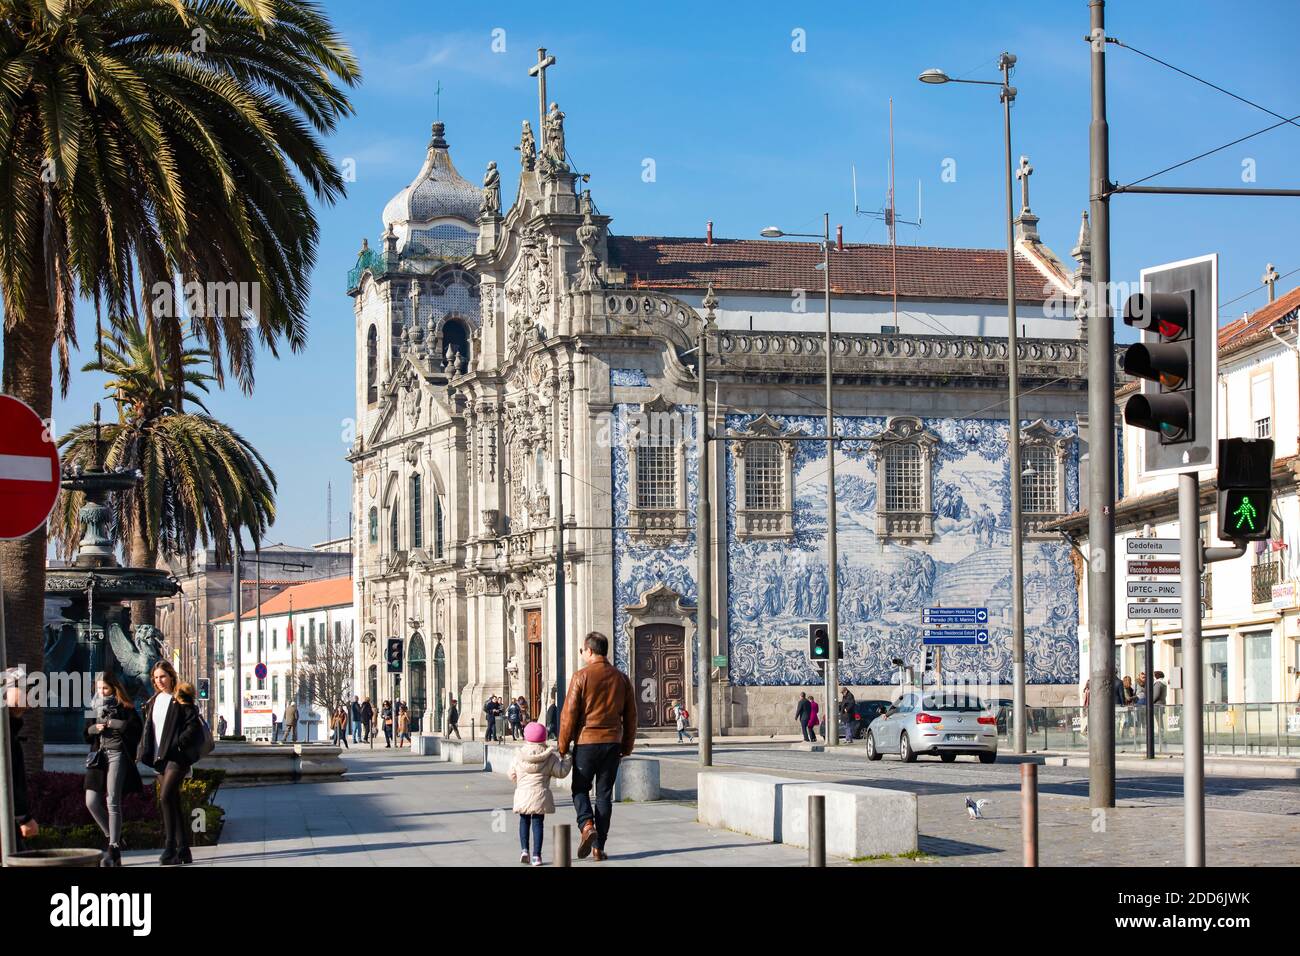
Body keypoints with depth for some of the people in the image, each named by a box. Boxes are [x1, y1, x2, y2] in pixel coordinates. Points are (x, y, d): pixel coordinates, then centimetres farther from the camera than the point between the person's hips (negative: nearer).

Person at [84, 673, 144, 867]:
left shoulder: (124, 707, 0)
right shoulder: (95, 707, 17)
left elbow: (135, 727, -15)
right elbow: (86, 733, 20)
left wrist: (111, 723, -8)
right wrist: (95, 728, -1)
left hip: (117, 755, -6)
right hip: (98, 756, 6)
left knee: (113, 802, -10)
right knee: (92, 802, -1)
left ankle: (113, 849, -9)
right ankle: (113, 838, 17)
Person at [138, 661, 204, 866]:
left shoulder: (181, 699, -3)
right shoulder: (154, 701, 17)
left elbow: (194, 726, -11)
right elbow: (148, 729, 19)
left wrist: (177, 744, -18)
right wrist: (145, 753, 8)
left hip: (177, 757, -7)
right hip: (160, 757, 7)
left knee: (166, 797, -20)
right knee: (173, 802, 8)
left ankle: (170, 847, -18)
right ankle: (183, 850, 12)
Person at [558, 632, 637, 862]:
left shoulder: (581, 677, -8)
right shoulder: (621, 678, 6)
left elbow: (569, 714, -9)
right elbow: (630, 716, 10)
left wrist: (563, 746, 0)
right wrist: (627, 746, 18)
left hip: (586, 742, -3)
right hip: (612, 742, 3)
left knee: (580, 789, 11)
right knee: (604, 793, 8)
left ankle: (587, 825, -15)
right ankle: (598, 847, 7)